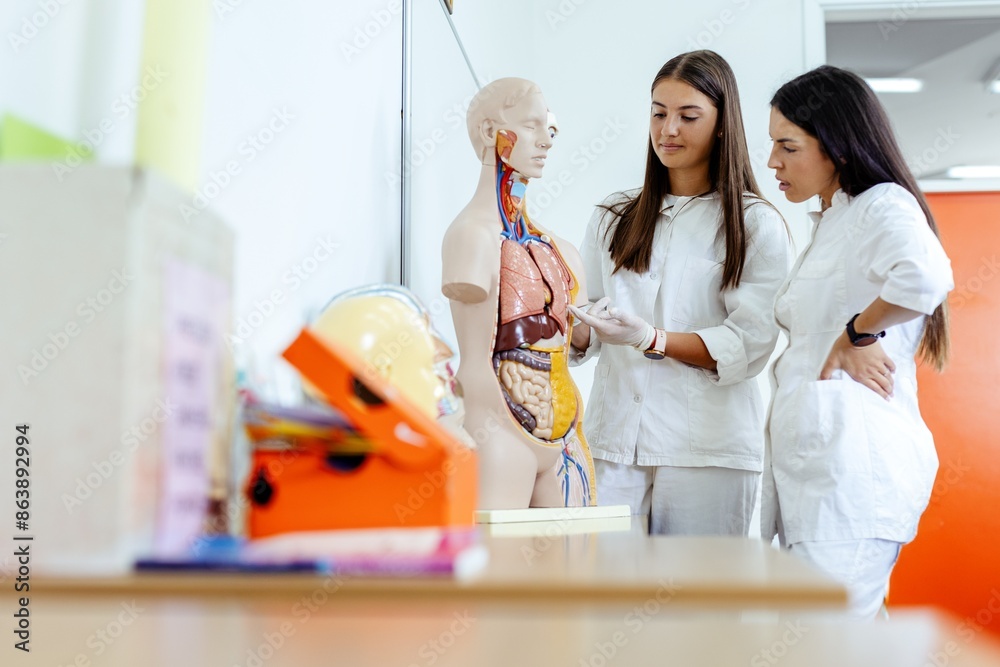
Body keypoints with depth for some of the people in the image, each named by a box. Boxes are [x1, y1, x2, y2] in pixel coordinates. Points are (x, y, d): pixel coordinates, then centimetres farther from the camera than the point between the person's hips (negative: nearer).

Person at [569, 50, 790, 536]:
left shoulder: (758, 226, 3)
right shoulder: (613, 218, 15)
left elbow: (750, 345, -6)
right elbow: (587, 331, 15)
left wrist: (650, 339, -17)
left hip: (707, 447, -2)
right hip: (613, 440, 3)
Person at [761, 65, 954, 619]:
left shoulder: (882, 205, -7)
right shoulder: (830, 222, 22)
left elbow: (923, 277, -30)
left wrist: (855, 336, -17)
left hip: (854, 463, -9)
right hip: (811, 465, 9)